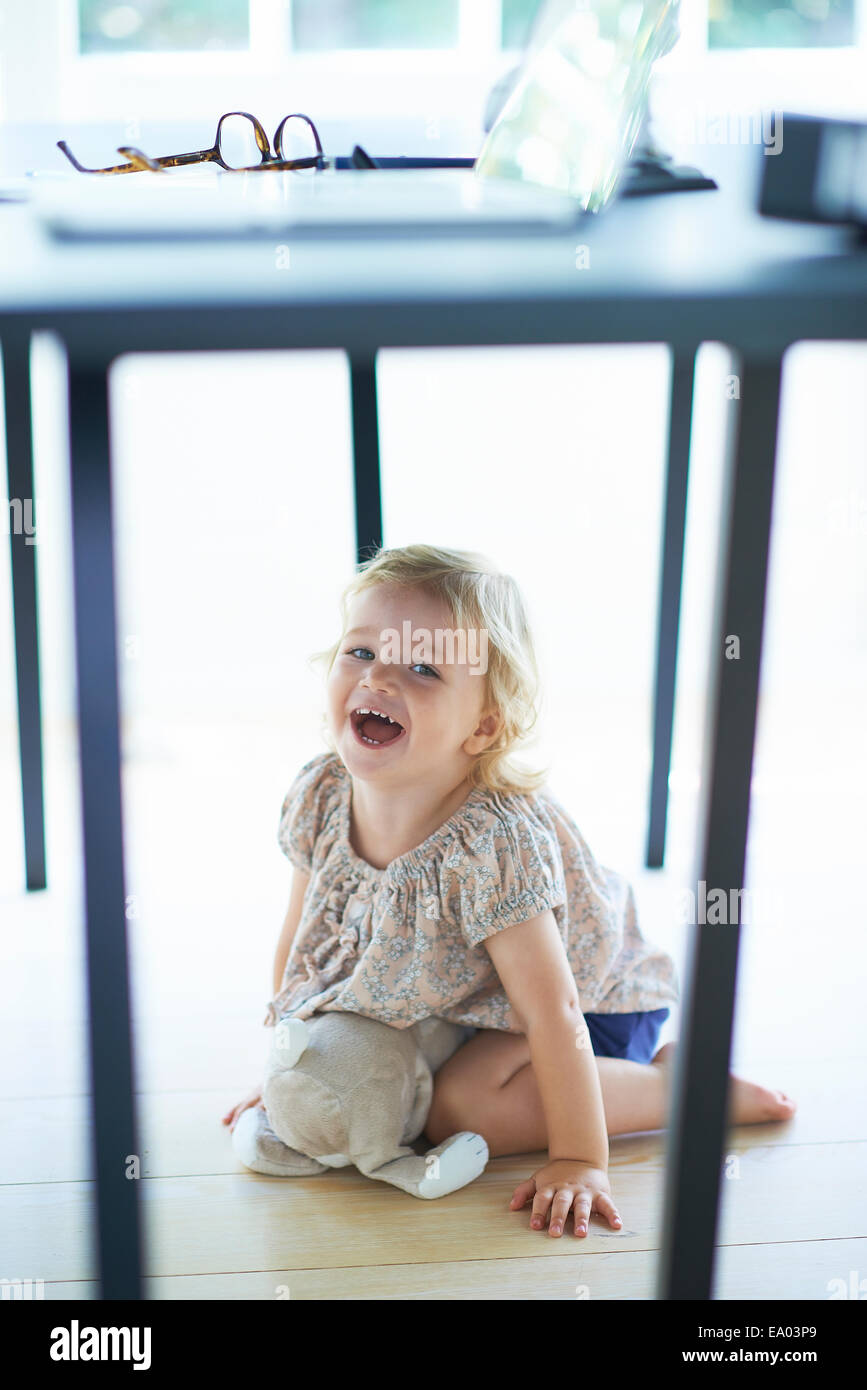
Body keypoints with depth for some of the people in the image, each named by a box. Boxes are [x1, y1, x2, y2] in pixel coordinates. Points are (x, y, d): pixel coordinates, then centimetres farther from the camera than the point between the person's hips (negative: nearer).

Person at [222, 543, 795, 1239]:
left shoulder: (495, 839, -38)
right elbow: (299, 940, -2)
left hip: (597, 1000, -8)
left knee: (460, 1105, -26)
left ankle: (681, 1082, -7)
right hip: (463, 998, 8)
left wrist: (580, 1160, -32)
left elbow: (552, 1011, -34)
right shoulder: (319, 796, -18)